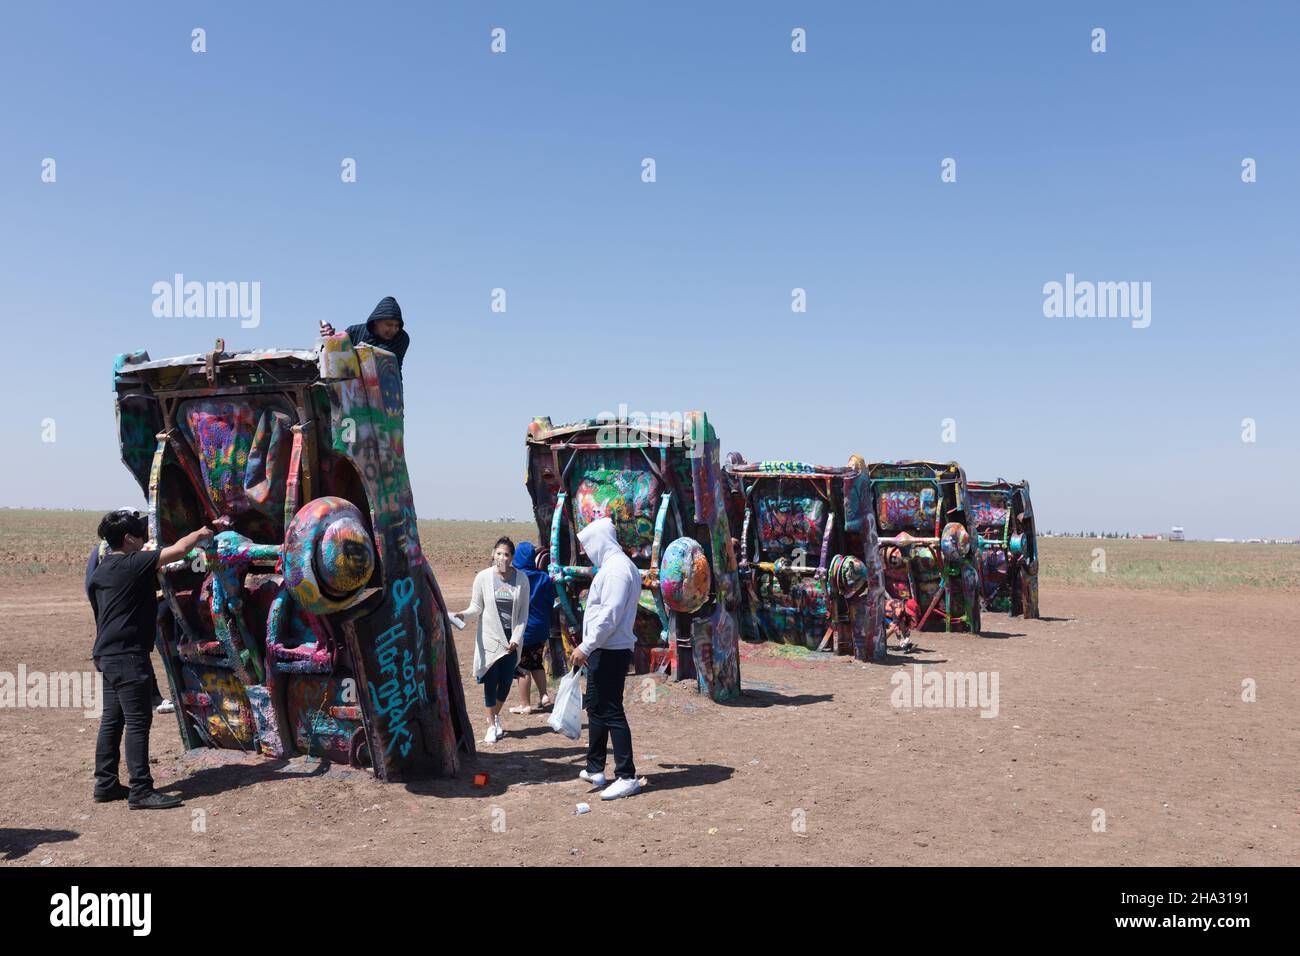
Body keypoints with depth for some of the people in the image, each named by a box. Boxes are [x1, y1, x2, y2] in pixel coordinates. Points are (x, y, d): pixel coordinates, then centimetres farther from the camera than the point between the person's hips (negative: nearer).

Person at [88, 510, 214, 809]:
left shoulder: (100, 571, 13)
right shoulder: (132, 564, -14)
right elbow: (178, 549, -14)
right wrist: (198, 534, 3)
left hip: (107, 655, 10)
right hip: (129, 656, -10)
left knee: (112, 720, 14)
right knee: (138, 722, -7)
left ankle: (105, 784, 20)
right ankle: (141, 791, -6)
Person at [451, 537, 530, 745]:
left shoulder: (521, 579, -3)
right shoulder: (483, 577, -6)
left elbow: (523, 613, 0)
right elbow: (476, 608, -1)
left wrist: (516, 638, -7)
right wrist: (462, 615, -21)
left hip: (512, 639, 1)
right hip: (490, 637, -1)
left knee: (506, 680, 7)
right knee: (490, 681, 1)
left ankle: (496, 715, 33)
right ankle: (492, 725, 14)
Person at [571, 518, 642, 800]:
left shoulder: (617, 568, -17)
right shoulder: (613, 566, 16)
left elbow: (609, 615, -24)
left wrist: (586, 647, -22)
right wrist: (588, 646, 20)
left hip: (610, 652, -11)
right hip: (603, 650, 11)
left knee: (611, 712, -7)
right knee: (596, 706, 18)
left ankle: (627, 777, -2)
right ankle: (595, 768, 29)